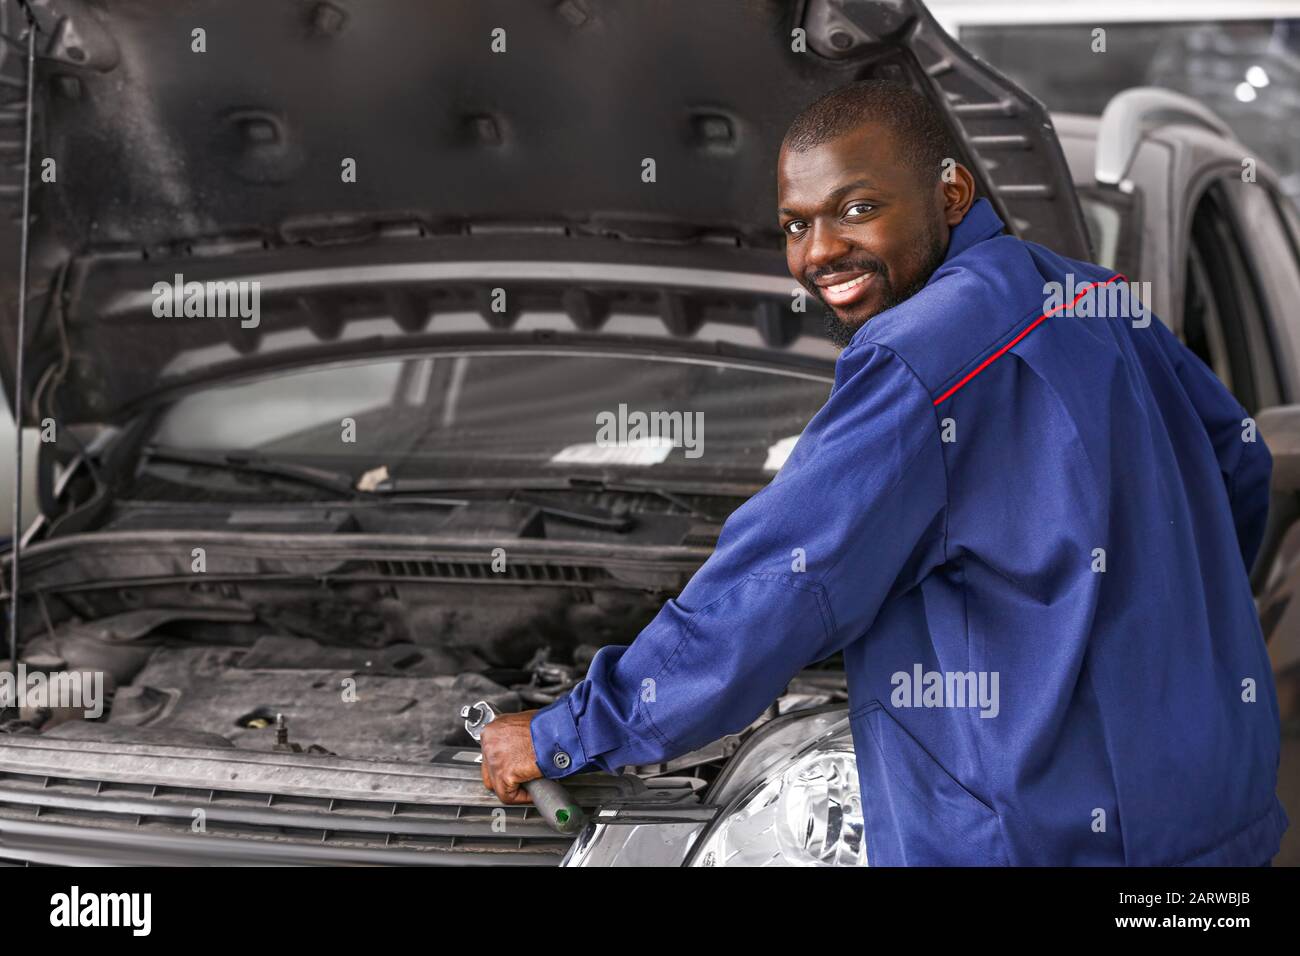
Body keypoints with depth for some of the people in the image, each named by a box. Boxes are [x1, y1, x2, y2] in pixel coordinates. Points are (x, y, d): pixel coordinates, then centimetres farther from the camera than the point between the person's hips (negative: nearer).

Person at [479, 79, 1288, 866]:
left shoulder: (918, 361, -20)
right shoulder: (1104, 298, 5)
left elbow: (772, 596, -21)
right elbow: (1241, 467, 17)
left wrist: (561, 739, -11)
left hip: (1041, 836, -9)